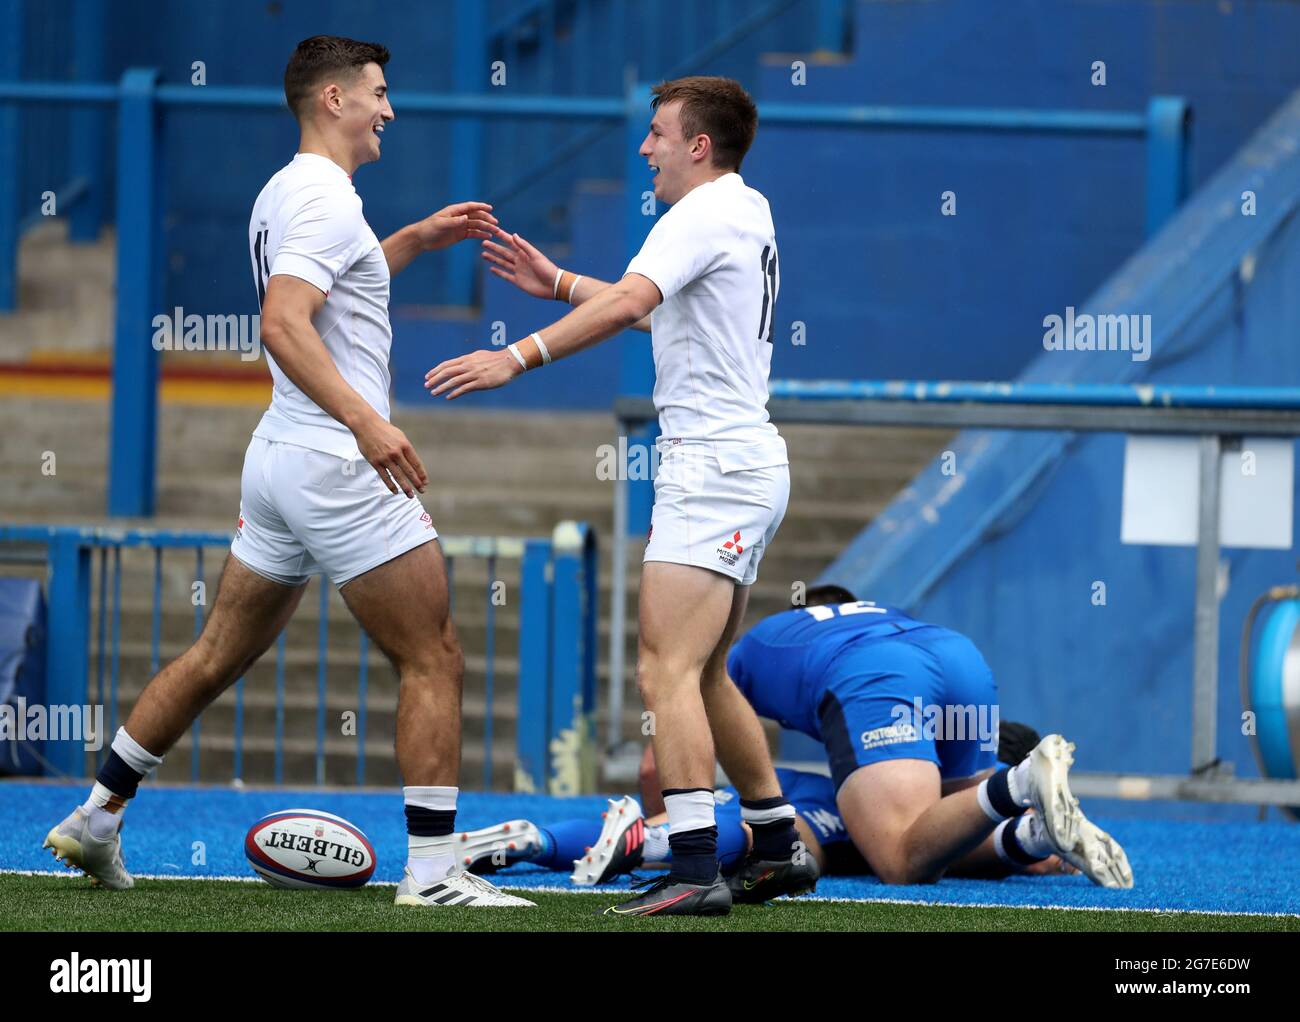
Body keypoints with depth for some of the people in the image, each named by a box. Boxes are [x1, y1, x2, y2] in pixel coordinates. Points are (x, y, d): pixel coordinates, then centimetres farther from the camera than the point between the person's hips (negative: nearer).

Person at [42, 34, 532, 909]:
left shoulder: (287, 192, 16)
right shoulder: (324, 198, -14)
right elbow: (283, 325, -27)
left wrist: (416, 240, 28)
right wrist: (365, 421, -36)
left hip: (279, 459, 10)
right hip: (338, 469, -10)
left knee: (218, 657, 17)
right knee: (434, 664, -5)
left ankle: (96, 820, 20)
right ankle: (433, 871, -7)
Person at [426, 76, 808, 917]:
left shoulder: (706, 213, -12)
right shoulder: (746, 211, 18)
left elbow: (628, 303, -28)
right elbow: (658, 309, 32)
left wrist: (520, 356, -34)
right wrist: (558, 282, 34)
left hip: (713, 466, -10)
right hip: (746, 461, 10)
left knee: (668, 669, -17)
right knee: (704, 675, 18)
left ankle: (696, 871, -25)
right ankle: (780, 847, 23)